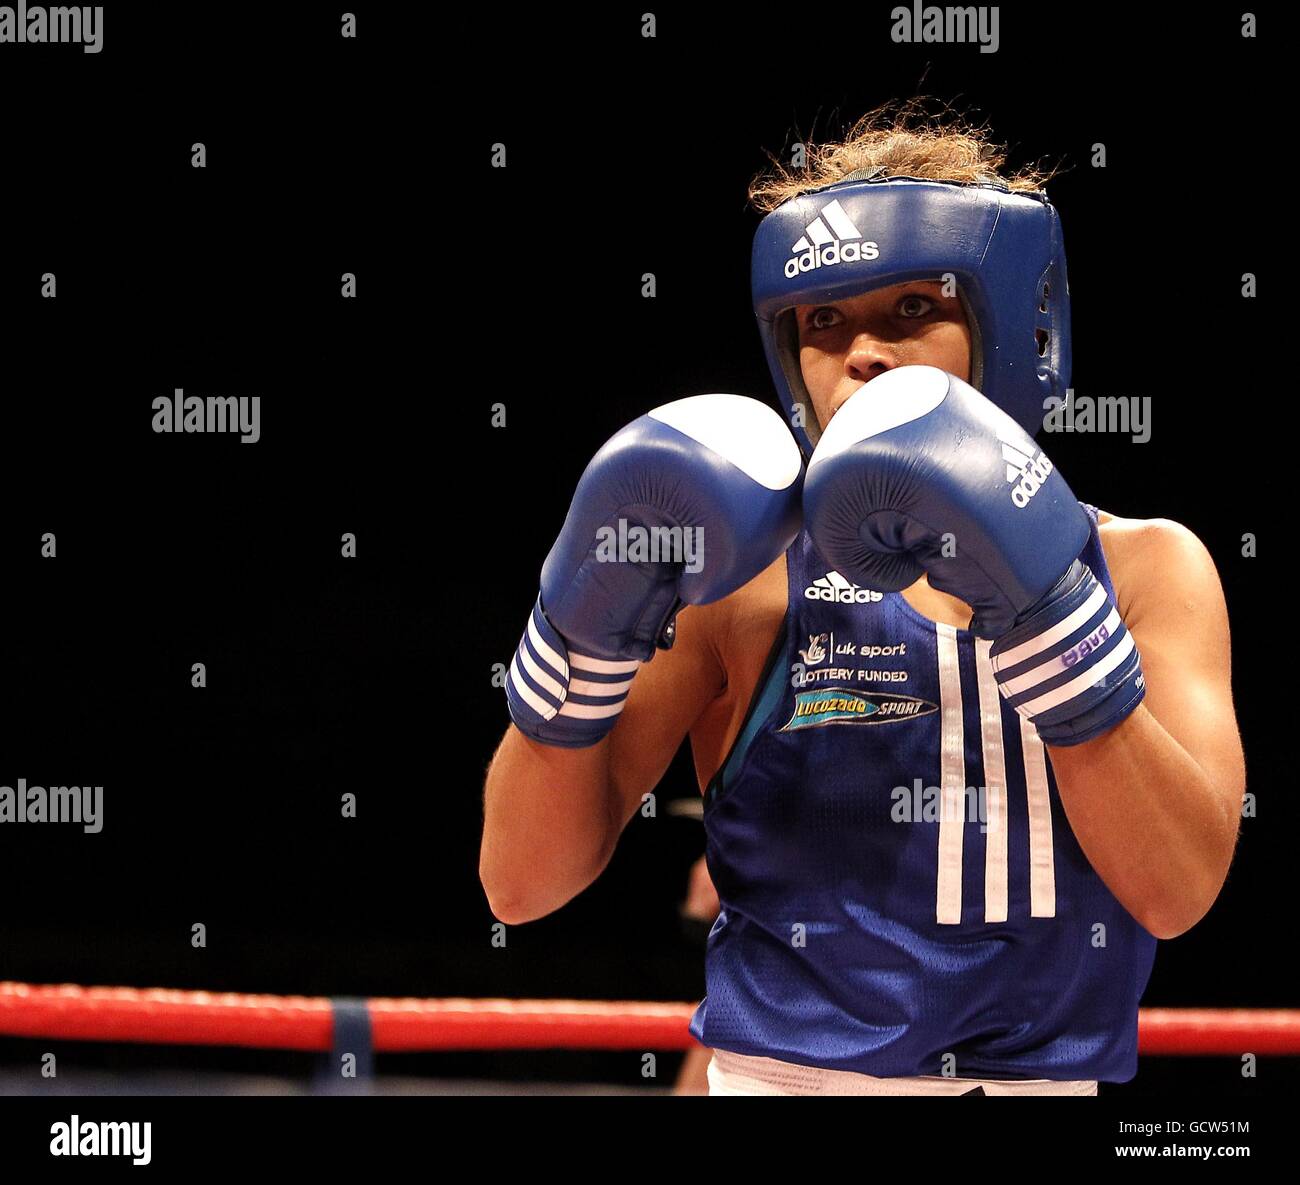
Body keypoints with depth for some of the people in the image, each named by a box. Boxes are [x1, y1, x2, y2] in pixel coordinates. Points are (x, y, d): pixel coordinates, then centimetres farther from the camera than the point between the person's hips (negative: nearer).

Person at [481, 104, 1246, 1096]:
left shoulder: (1146, 569, 3)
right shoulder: (741, 579, 0)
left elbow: (1178, 889, -13)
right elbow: (522, 884, -5)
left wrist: (1041, 602, -21)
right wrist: (586, 631, -18)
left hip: (1059, 1077, 1)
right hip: (786, 1073, -1)